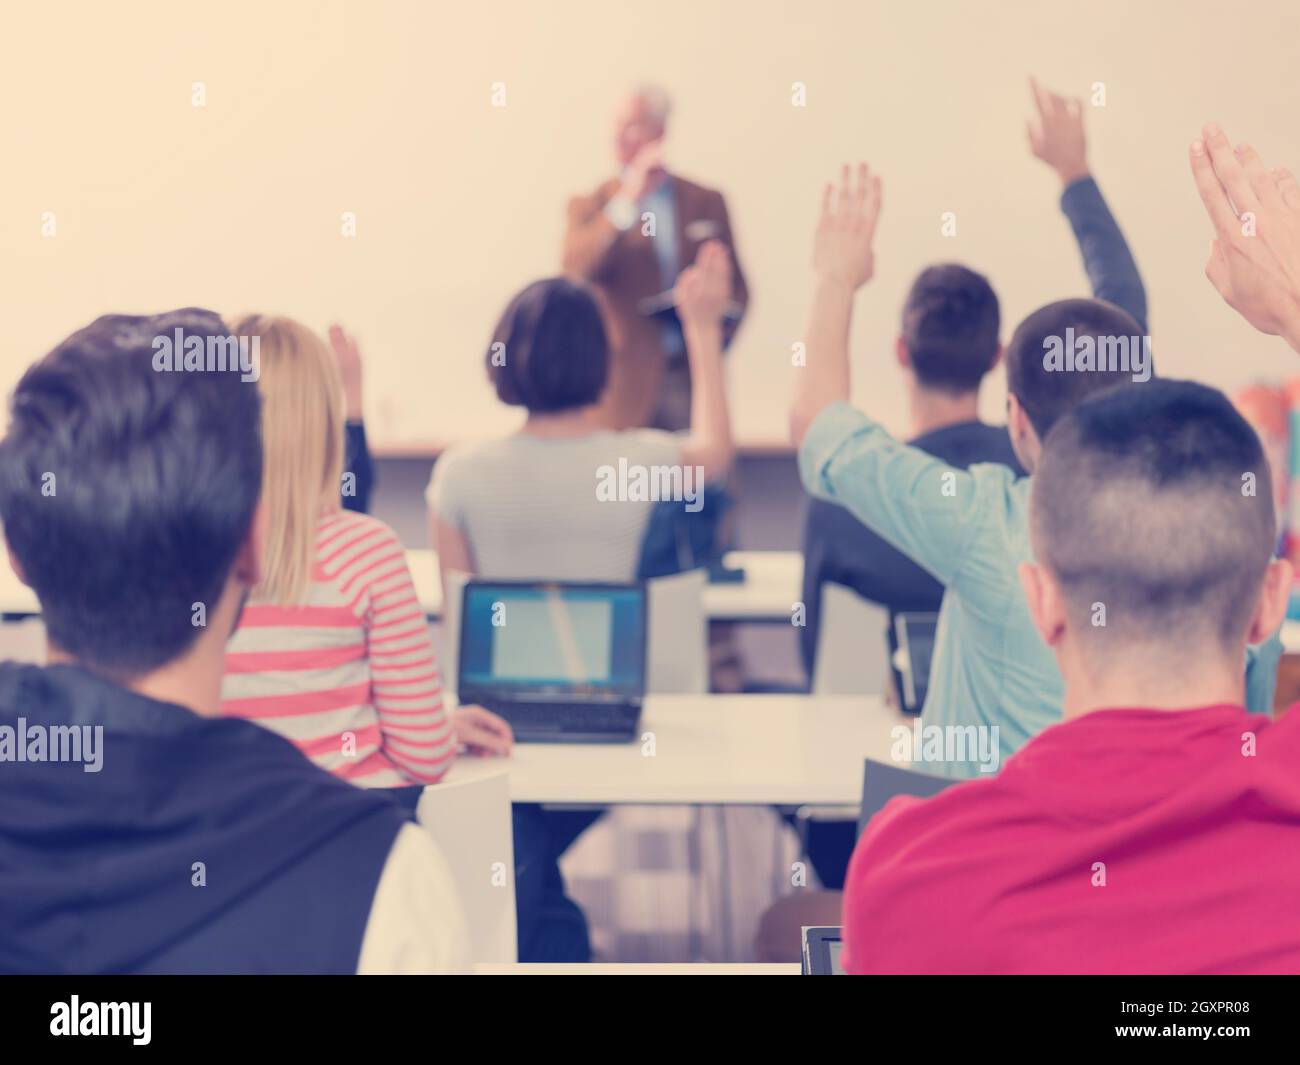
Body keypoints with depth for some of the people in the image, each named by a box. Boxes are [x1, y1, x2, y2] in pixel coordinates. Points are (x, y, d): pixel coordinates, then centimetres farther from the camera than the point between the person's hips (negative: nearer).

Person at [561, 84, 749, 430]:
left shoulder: (706, 202, 14)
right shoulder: (591, 206, 10)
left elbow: (735, 284, 17)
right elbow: (577, 269, -9)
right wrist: (627, 200, -14)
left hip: (695, 381, 1)